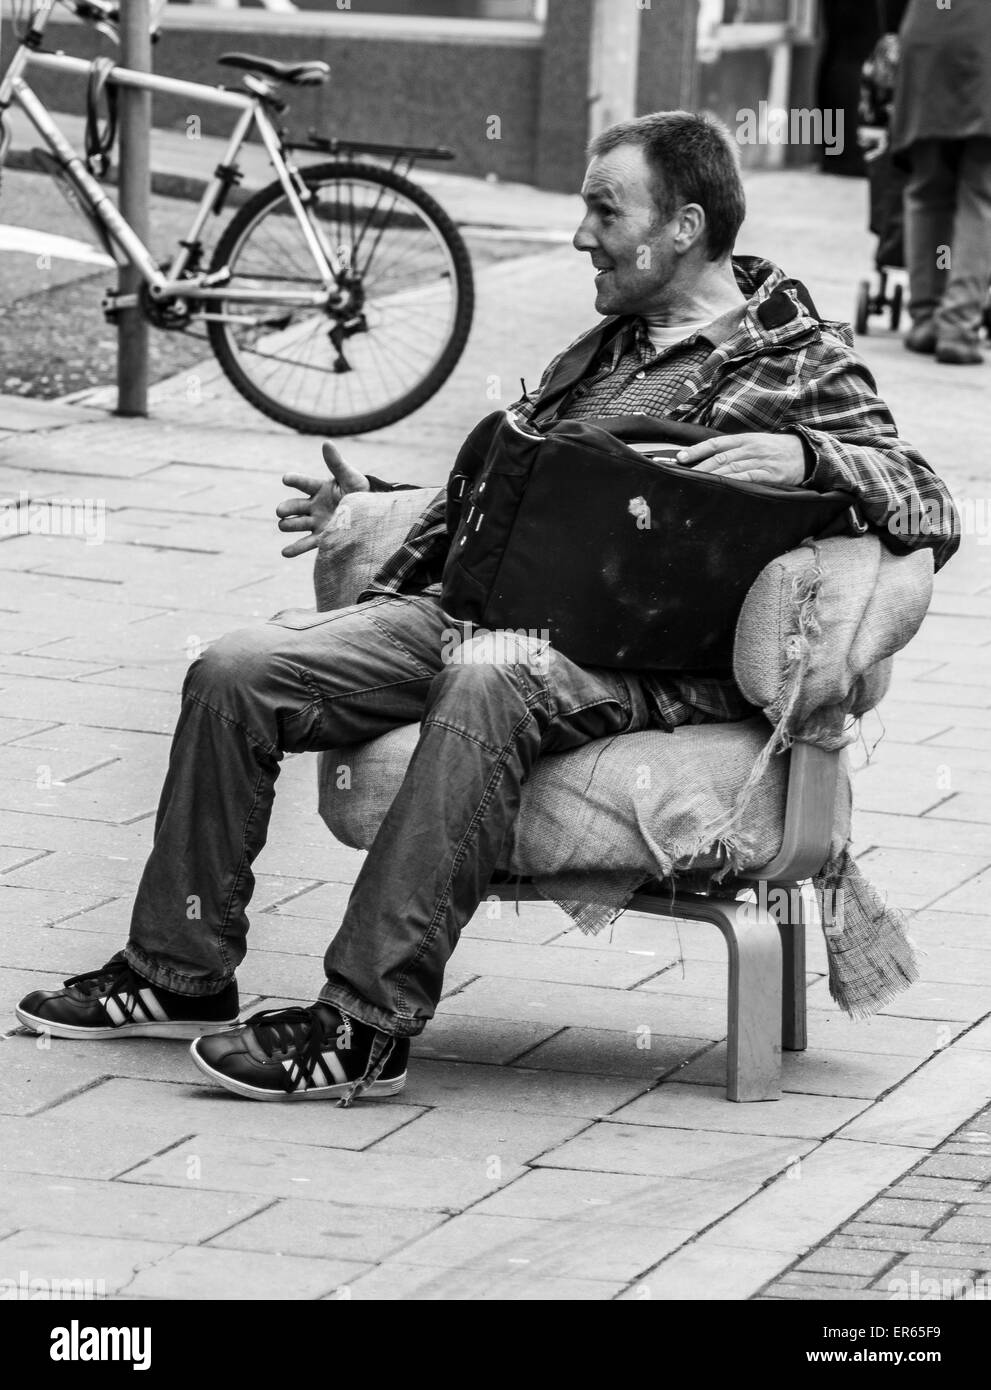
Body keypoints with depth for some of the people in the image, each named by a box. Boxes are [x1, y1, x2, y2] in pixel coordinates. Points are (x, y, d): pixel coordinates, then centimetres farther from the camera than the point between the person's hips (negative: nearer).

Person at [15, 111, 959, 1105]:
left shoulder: (802, 365, 2)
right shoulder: (605, 349, 26)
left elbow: (932, 515, -9)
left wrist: (802, 456, -24)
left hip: (651, 658, -8)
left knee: (482, 693, -40)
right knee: (234, 675, -10)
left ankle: (367, 1026, -39)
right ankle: (182, 973, 0)